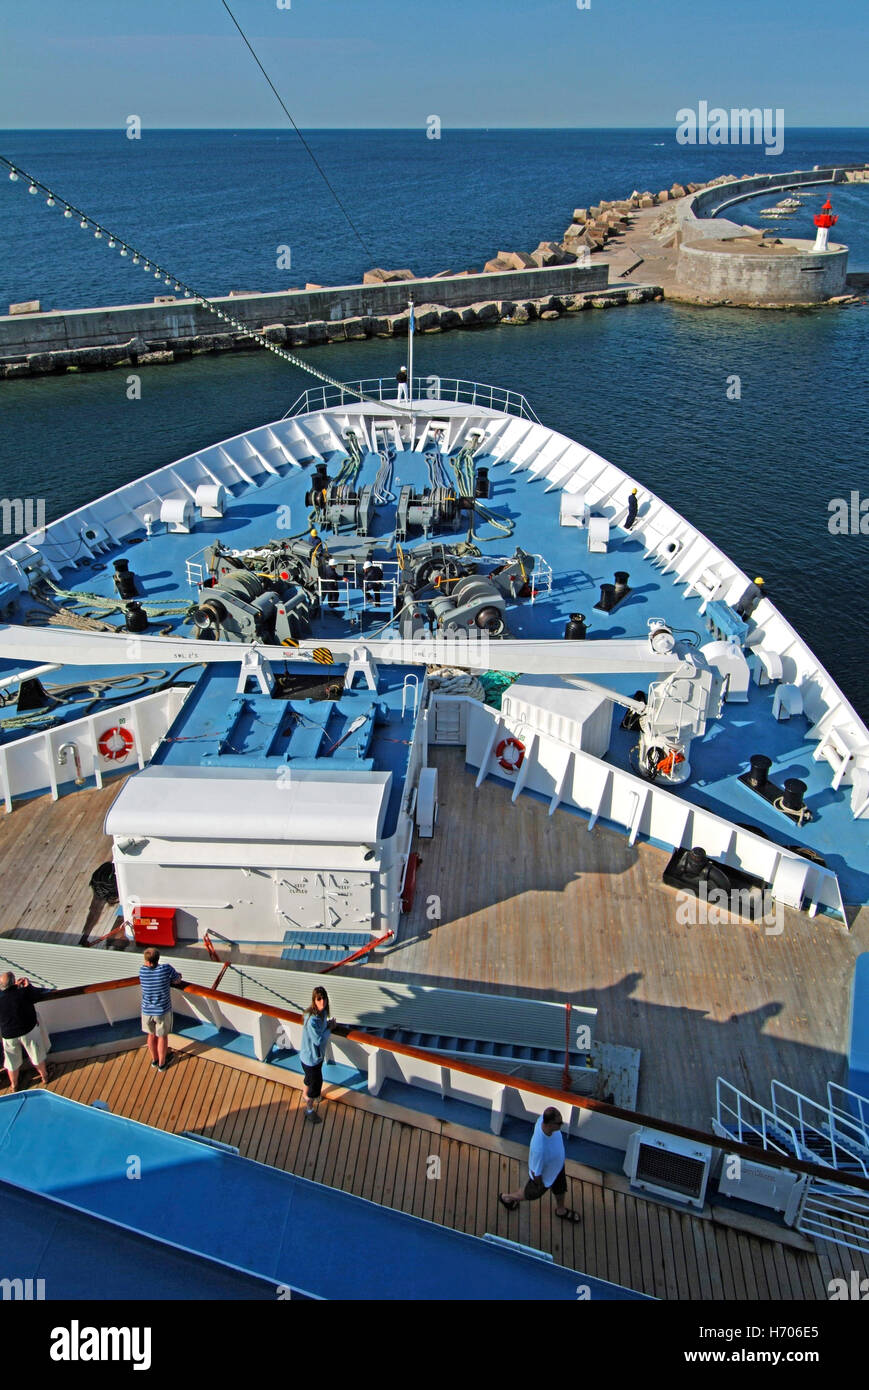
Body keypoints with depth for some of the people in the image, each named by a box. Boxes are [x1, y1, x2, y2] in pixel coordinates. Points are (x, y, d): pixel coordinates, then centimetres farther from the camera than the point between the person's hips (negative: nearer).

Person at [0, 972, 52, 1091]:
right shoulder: (24, 993, -23)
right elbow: (45, 993, -10)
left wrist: (15, 986, 10)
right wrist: (29, 986, 1)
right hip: (28, 1031, -1)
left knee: (12, 1062, 22)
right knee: (37, 1056, 21)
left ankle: (14, 1085, 38)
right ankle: (44, 1077, 40)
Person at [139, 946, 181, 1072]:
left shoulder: (142, 971, -15)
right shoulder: (166, 968, -22)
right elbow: (177, 980, -4)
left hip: (147, 1010, 2)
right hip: (163, 1010, -2)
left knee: (151, 1035, 23)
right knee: (162, 1037, 17)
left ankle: (154, 1059, 42)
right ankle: (161, 1063, 32)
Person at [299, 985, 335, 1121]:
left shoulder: (323, 1013, -11)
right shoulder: (312, 1019, -37)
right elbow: (318, 1040, -32)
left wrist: (328, 1024, -11)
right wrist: (329, 1028, -20)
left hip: (318, 1054, 8)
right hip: (311, 1057, -8)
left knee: (311, 1077, 32)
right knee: (316, 1082, 11)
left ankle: (307, 1095, 59)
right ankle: (309, 1109, 34)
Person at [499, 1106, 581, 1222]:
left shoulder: (543, 1118, -32)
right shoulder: (540, 1149, -50)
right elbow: (536, 1172, -30)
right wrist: (540, 1186, -10)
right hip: (544, 1176, -5)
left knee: (560, 1188, 32)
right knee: (532, 1193, 27)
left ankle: (561, 1210, 64)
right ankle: (506, 1197, 56)